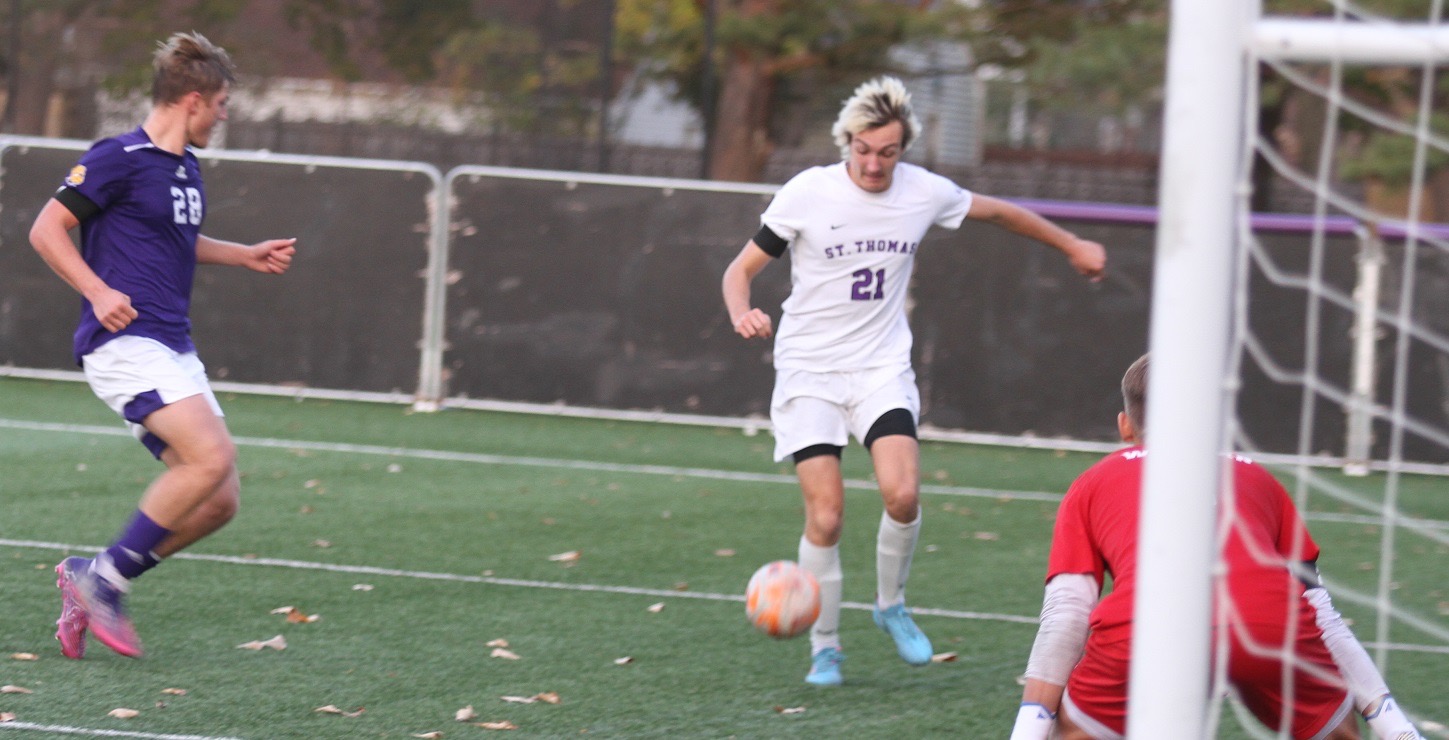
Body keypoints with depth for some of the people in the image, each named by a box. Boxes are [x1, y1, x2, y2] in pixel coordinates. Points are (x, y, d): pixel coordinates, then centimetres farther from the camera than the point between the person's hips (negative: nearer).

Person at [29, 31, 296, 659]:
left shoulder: (186, 170, 18)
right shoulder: (119, 159, -9)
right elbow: (46, 230, -9)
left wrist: (247, 255, 30)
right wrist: (99, 292, -20)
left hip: (172, 351, 9)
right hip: (126, 343, -9)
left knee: (218, 500, 0)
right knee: (212, 456, -25)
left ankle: (91, 584, 10)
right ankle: (106, 577, -14)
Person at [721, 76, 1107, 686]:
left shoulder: (924, 192, -2)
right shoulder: (808, 193, -10)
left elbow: (998, 212, 18)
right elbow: (740, 269, -3)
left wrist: (1072, 246, 27)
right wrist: (742, 314, -25)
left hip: (882, 367, 2)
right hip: (808, 371, -2)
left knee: (902, 495, -20)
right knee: (825, 516, -13)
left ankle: (891, 606, 7)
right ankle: (825, 647, 6)